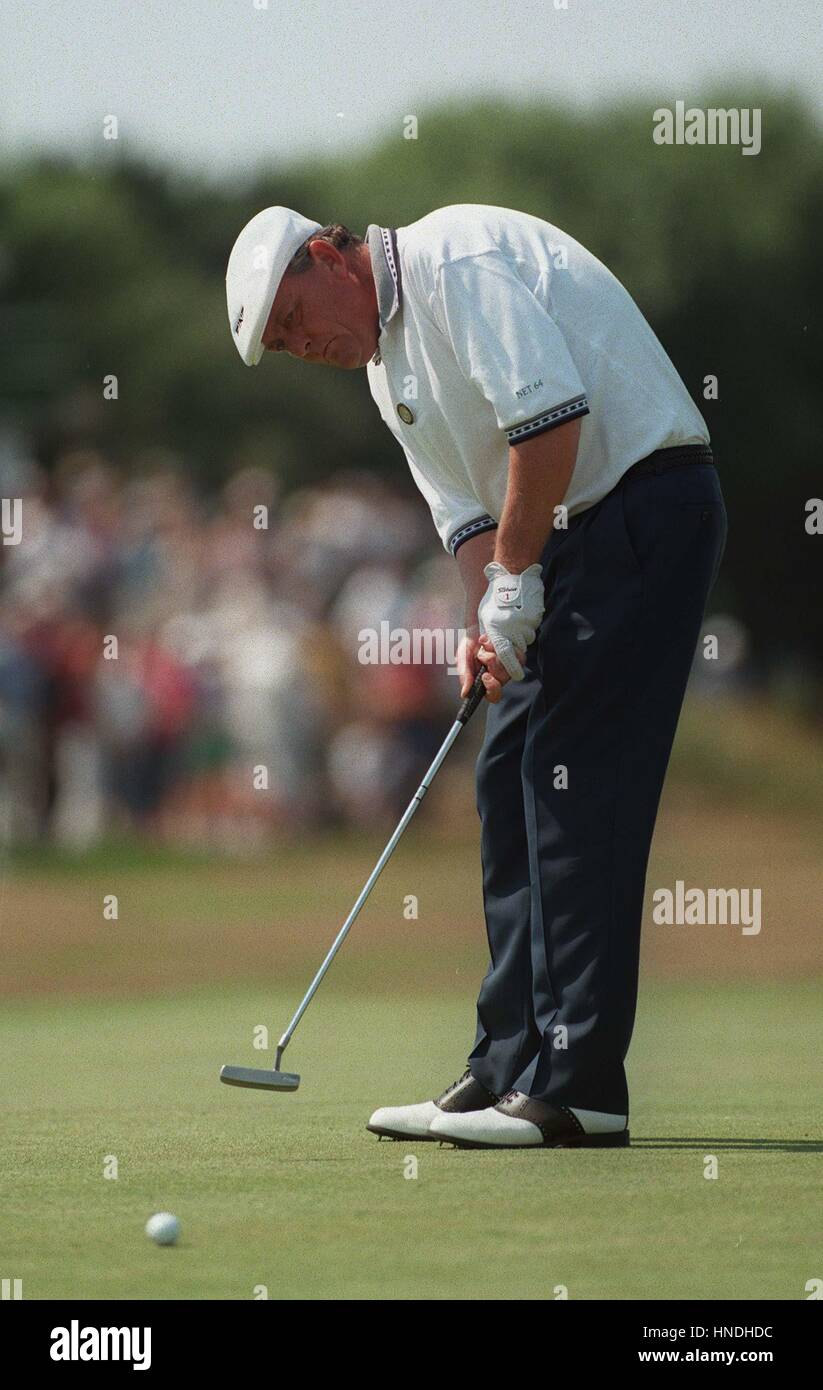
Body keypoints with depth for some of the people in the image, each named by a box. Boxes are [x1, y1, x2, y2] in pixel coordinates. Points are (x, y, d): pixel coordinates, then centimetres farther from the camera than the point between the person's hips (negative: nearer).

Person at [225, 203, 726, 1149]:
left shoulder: (456, 262, -13)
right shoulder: (385, 365, 18)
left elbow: (550, 413, -23)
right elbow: (467, 510, 15)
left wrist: (514, 579, -16)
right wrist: (485, 624, -4)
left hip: (643, 508, -10)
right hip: (565, 539, 10)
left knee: (577, 783, -12)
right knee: (509, 784, 9)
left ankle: (580, 1090, -13)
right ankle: (511, 1071, 12)